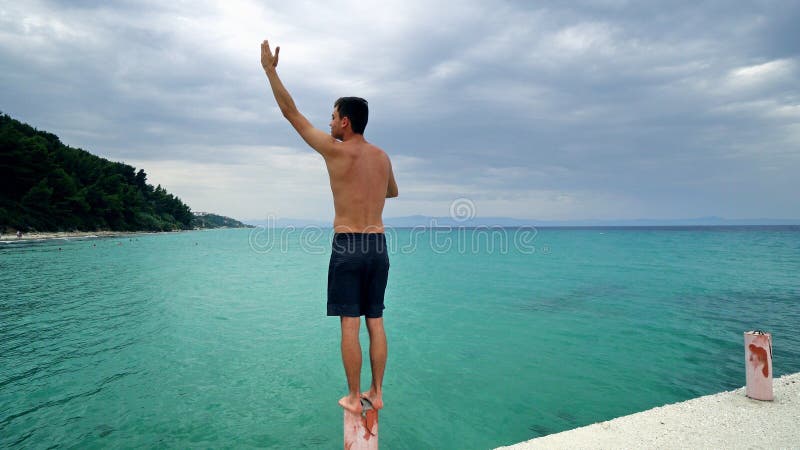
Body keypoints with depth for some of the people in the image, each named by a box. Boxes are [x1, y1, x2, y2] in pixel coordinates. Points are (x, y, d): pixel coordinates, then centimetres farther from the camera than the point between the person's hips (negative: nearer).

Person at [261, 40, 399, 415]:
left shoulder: (336, 150, -6)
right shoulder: (383, 157, 10)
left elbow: (291, 113, 1)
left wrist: (270, 69, 10)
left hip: (347, 246, -5)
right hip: (378, 246, 6)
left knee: (349, 324, 1)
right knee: (375, 322, 10)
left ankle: (354, 397, 10)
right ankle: (376, 393, 18)